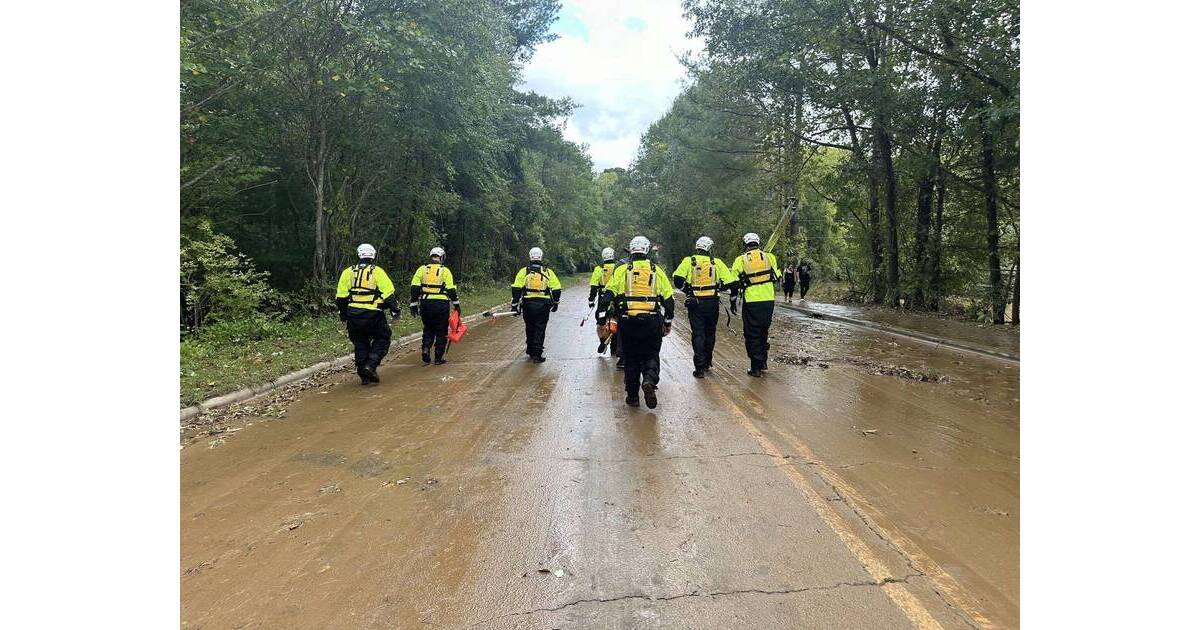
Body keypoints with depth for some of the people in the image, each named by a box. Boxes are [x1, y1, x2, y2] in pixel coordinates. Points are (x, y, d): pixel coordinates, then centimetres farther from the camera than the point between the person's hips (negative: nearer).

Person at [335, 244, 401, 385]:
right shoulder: (377, 271, -4)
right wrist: (395, 308, 0)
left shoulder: (348, 271, 7)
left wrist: (342, 312, 18)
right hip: (373, 315, -4)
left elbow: (341, 295, 7)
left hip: (353, 314, 4)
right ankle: (370, 365, -6)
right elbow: (388, 292, -9)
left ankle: (364, 375, 16)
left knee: (360, 344, 14)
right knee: (382, 339, 13)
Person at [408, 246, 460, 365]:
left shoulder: (422, 269, 7)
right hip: (441, 304, -3)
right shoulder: (445, 270, -1)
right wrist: (456, 305, 6)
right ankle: (438, 358, 10)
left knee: (428, 329, 21)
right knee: (441, 331, 8)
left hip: (425, 303, 3)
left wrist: (413, 305, 9)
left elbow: (414, 288, 3)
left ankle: (425, 349, 0)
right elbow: (451, 290, -3)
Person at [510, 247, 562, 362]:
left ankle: (530, 350, 29)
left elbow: (516, 289, -4)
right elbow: (557, 289, 5)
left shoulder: (523, 271, 2)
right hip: (543, 304, -1)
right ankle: (537, 354, -2)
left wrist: (514, 305, 0)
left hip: (528, 304, 1)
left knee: (530, 327, 18)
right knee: (540, 329, 3)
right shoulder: (548, 271, 5)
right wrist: (555, 303, 17)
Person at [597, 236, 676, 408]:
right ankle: (649, 381, -17)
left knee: (631, 358, 13)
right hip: (652, 322, 0)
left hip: (628, 321, 0)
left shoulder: (621, 271, 5)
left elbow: (607, 295, -2)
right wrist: (668, 322, 21)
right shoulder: (657, 271, 8)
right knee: (651, 356, 11)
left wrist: (600, 320, 0)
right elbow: (669, 298, 11)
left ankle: (632, 396, 15)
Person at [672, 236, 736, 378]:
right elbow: (731, 282, -1)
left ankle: (700, 368, -4)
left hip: (695, 304, -1)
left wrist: (686, 290, 3)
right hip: (713, 303, 1)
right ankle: (707, 363, 32)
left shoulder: (689, 261, -1)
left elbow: (677, 279, -14)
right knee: (710, 334, 19)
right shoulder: (716, 262, 1)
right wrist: (733, 297, 16)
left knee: (698, 335, 2)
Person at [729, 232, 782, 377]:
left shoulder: (740, 260, -2)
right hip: (769, 300, 3)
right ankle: (763, 363, 27)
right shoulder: (769, 256, 4)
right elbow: (776, 277, 9)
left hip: (751, 302, -3)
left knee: (752, 334, 6)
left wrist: (733, 301, 10)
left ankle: (756, 367, 5)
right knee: (763, 332, 19)